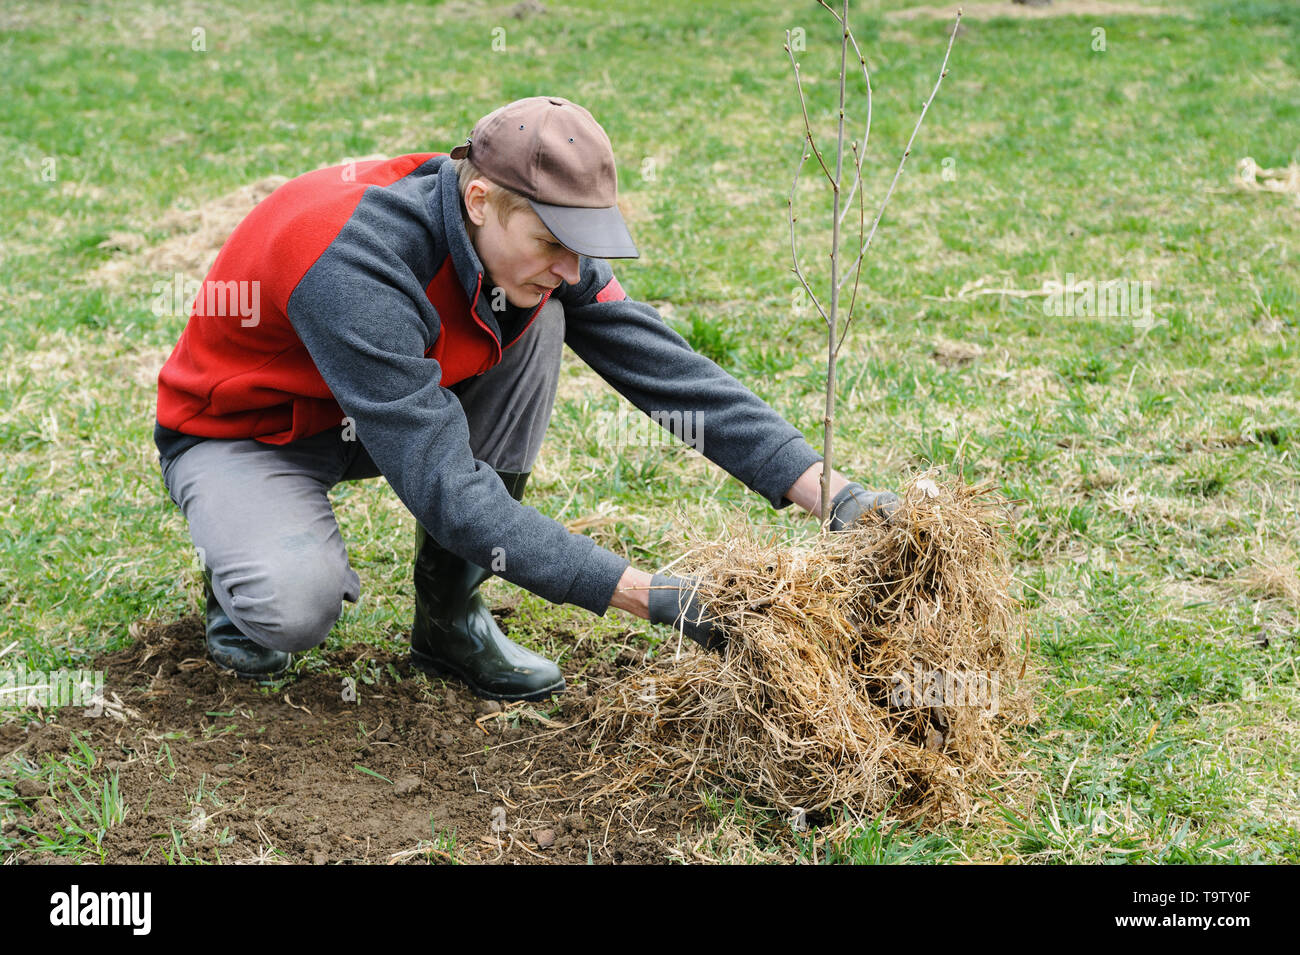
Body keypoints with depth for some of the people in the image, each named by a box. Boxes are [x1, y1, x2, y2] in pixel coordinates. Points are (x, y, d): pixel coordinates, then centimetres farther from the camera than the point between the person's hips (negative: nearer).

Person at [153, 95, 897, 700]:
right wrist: (650, 597, -42)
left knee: (534, 322, -19)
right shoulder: (353, 266, -39)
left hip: (377, 415, 7)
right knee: (294, 609, -37)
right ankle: (248, 565, 4)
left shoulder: (529, 240, -18)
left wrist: (834, 495, -28)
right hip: (241, 432, -6)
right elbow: (448, 489, -40)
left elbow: (670, 371, -17)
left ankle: (450, 612, -8)